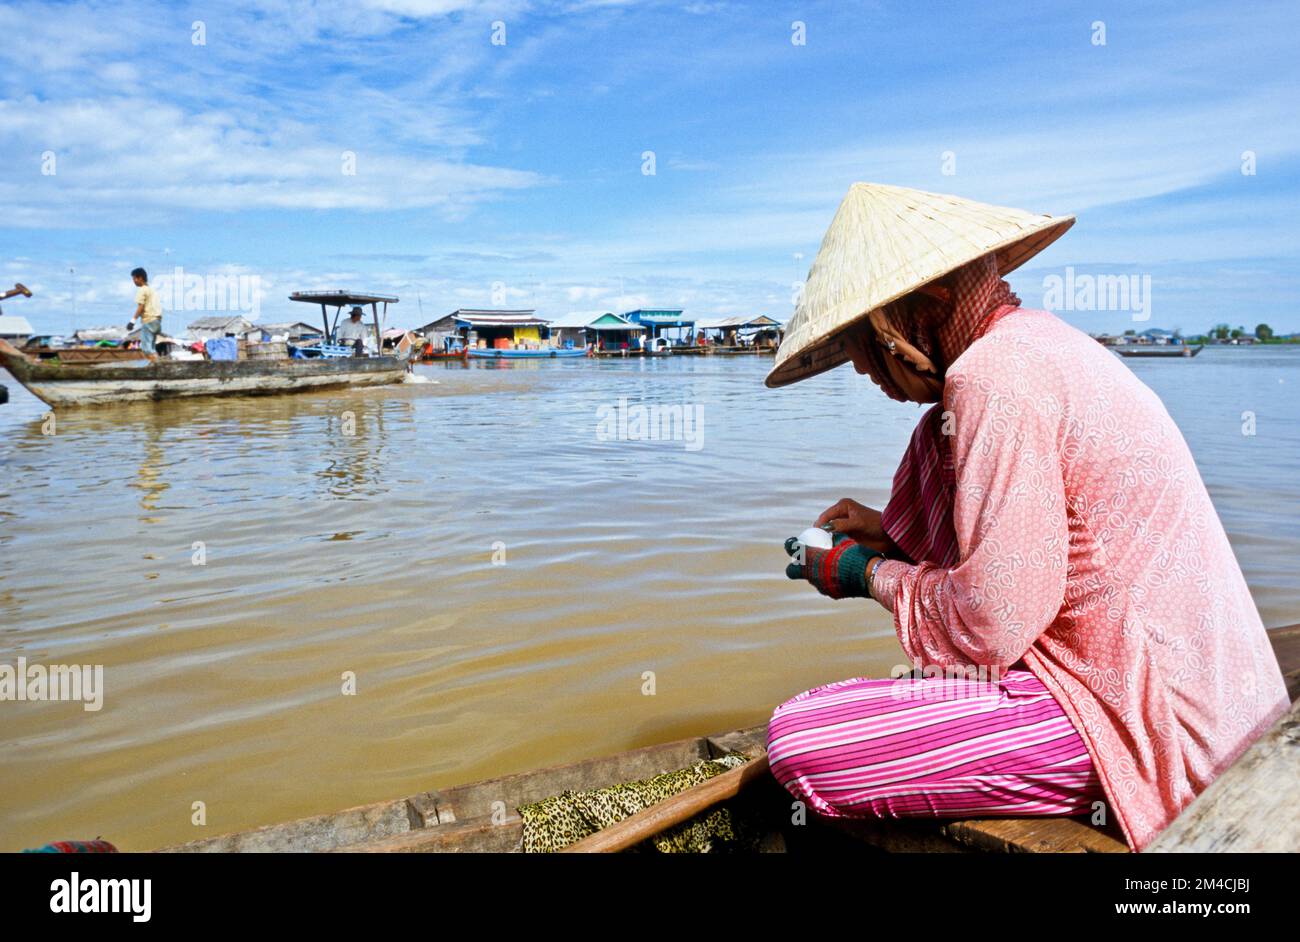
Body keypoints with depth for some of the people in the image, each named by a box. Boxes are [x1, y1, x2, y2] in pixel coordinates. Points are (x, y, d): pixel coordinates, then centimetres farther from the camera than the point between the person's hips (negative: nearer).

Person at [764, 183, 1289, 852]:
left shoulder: (994, 377, -20)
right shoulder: (1029, 336, 10)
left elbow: (991, 626, -21)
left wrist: (873, 575, -5)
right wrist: (890, 535, 17)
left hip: (1137, 720, -10)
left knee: (796, 743, -15)